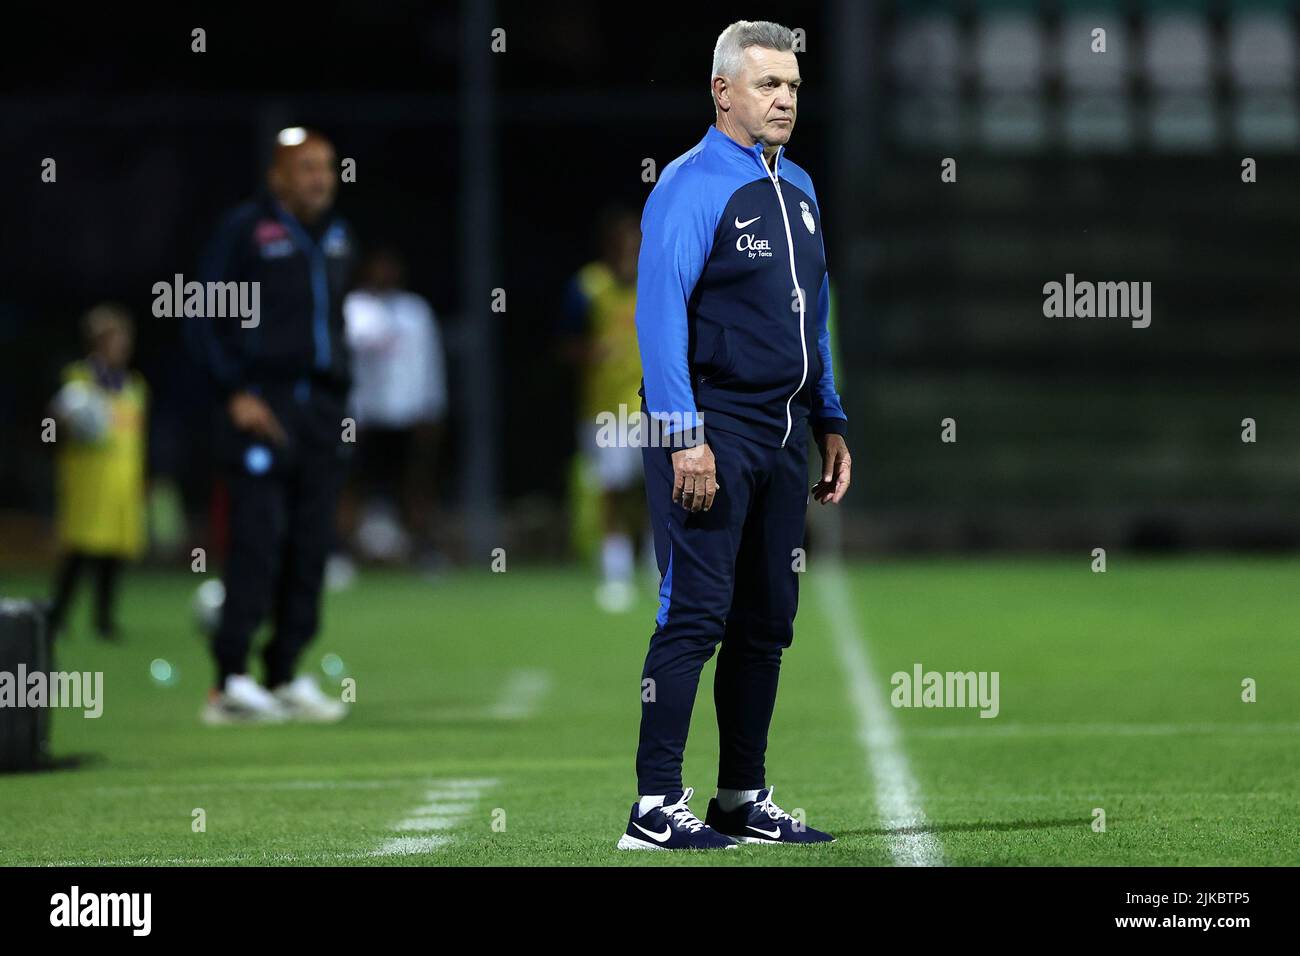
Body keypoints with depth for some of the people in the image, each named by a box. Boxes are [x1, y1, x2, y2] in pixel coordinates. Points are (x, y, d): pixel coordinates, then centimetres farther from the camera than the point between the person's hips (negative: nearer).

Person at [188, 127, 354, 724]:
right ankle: (231, 680, -10)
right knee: (258, 537, -12)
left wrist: (341, 399, 15)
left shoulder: (336, 238, 16)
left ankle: (286, 675, 11)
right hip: (262, 406, -6)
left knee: (311, 545, 4)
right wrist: (236, 394, -12)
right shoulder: (244, 231, -4)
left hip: (323, 407, 6)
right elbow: (205, 319, -5)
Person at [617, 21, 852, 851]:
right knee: (697, 613, -10)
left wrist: (830, 423, 17)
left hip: (783, 437, 8)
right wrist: (685, 436, -20)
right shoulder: (692, 184, -9)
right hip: (712, 432, -8)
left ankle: (745, 799, 17)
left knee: (767, 621, 9)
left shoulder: (799, 189, 16)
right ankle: (658, 807, -9)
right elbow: (660, 312, -15)